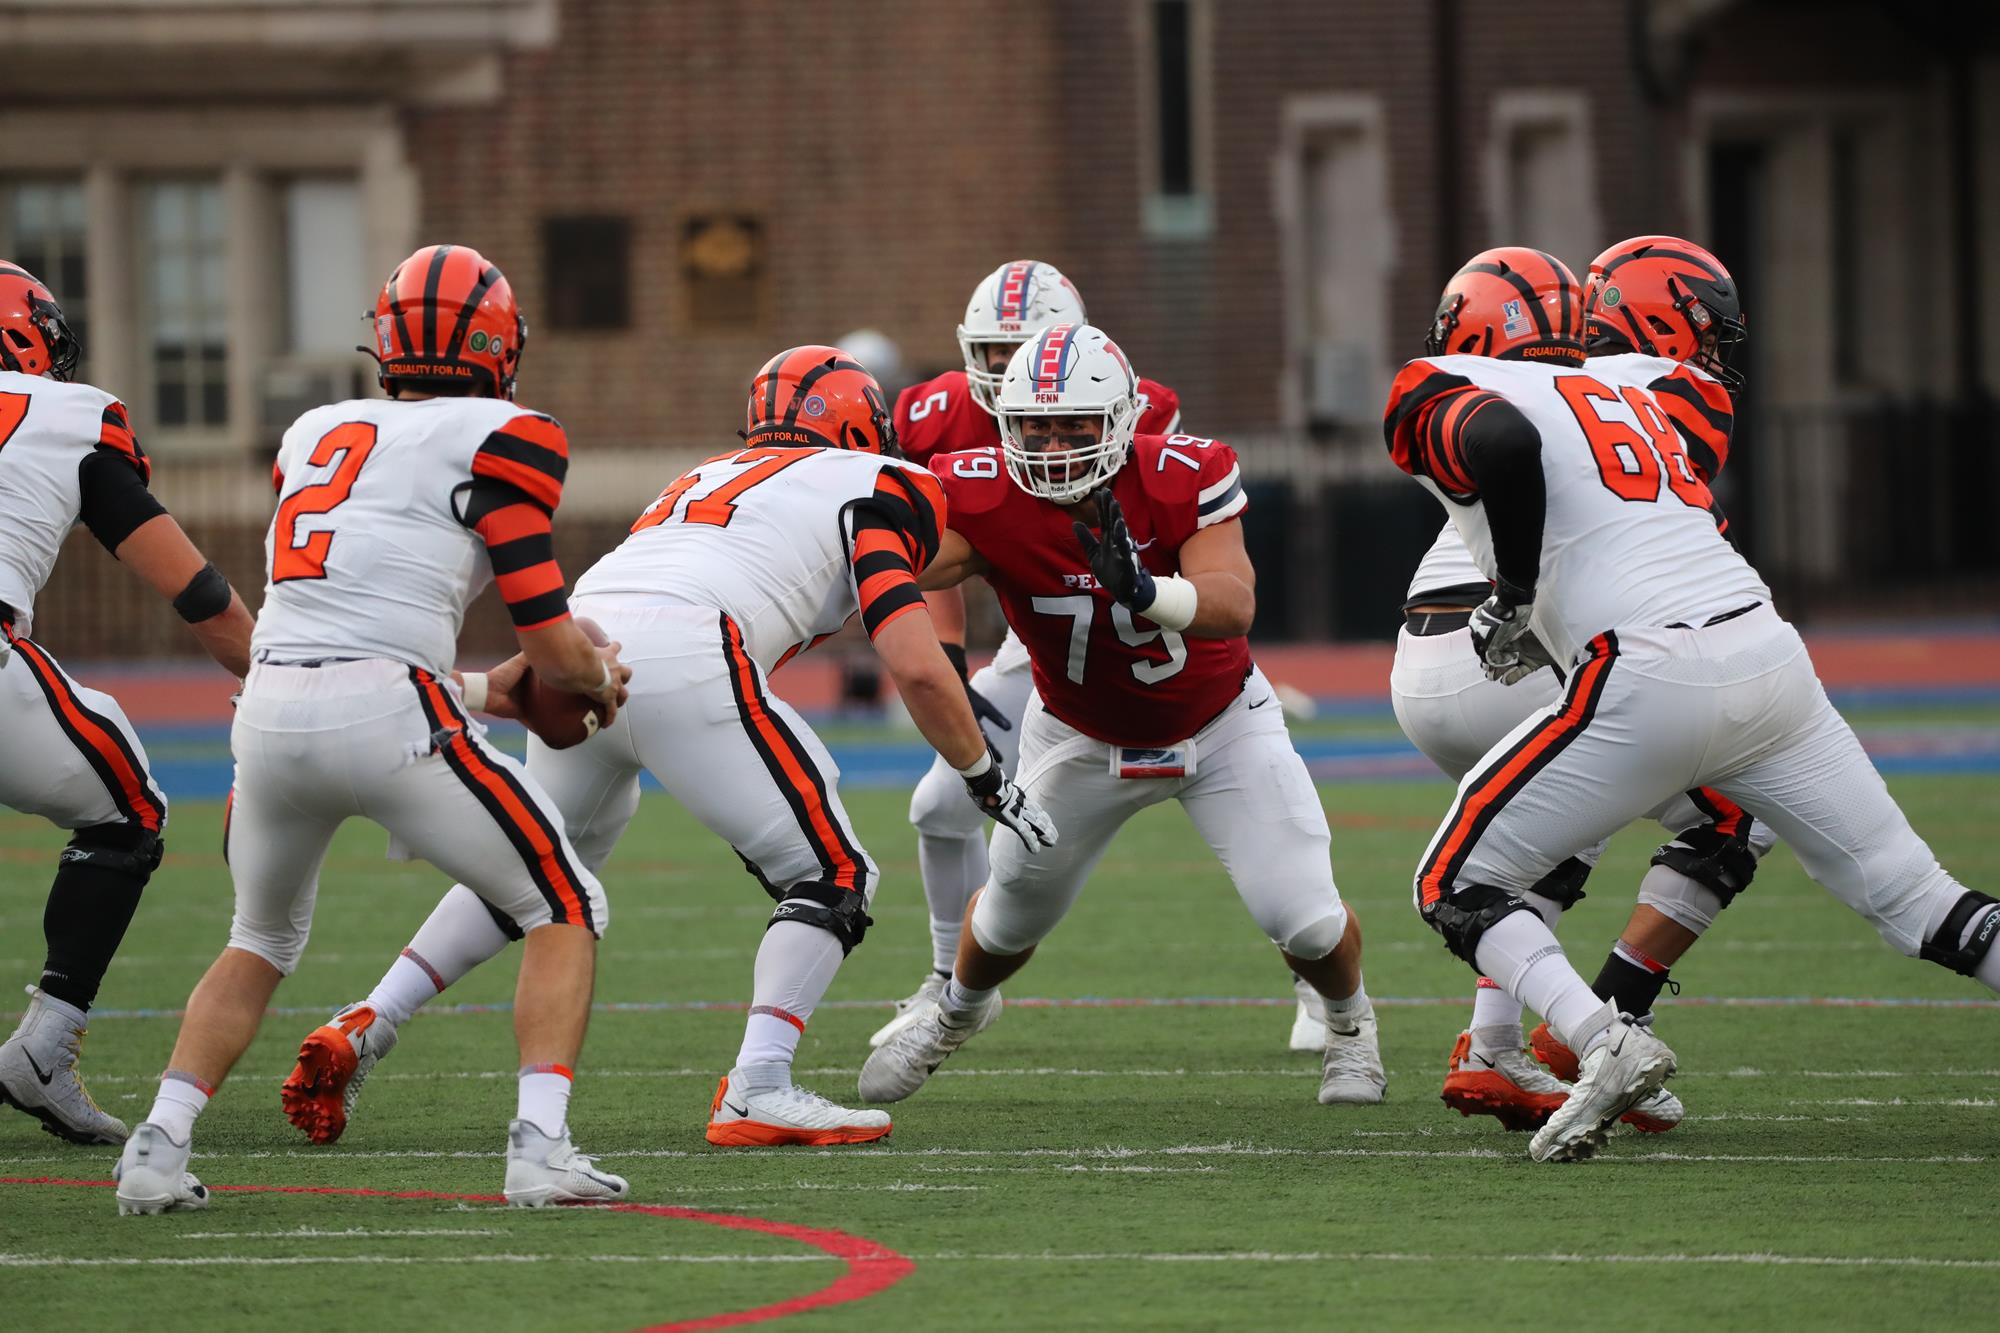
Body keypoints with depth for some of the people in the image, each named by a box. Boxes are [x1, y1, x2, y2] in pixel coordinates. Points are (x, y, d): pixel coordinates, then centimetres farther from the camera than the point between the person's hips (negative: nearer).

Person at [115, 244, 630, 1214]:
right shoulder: (496, 441, 2)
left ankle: (159, 1147, 14)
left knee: (262, 941, 29)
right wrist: (600, 680, 22)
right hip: (389, 714, -5)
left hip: (271, 708, 5)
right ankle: (540, 1145, -3)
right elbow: (552, 649, -1)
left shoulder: (313, 435, 20)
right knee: (565, 912, 13)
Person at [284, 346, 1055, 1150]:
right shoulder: (868, 486, 16)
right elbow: (917, 667, 6)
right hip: (682, 661, -7)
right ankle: (757, 1090, -9)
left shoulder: (706, 480, 35)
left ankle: (366, 1026, 22)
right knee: (831, 878, 6)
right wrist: (983, 779, 17)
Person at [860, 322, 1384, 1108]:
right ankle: (958, 1012, 50)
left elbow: (1235, 606, -40)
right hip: (1085, 738, 2)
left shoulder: (1182, 477, -29)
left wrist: (1145, 591, -59)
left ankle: (1348, 1022, 24)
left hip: (1218, 722, -2)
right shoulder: (985, 496, -26)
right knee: (1015, 910, 14)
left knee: (1302, 916, -11)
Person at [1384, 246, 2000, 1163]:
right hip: (1771, 659, 6)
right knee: (1916, 904, 10)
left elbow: (1504, 440, -15)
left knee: (1456, 888, 7)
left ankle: (1602, 1041, -14)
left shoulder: (1439, 396, 6)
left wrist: (1514, 597, -4)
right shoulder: (1627, 389, 27)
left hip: (1650, 683, -6)